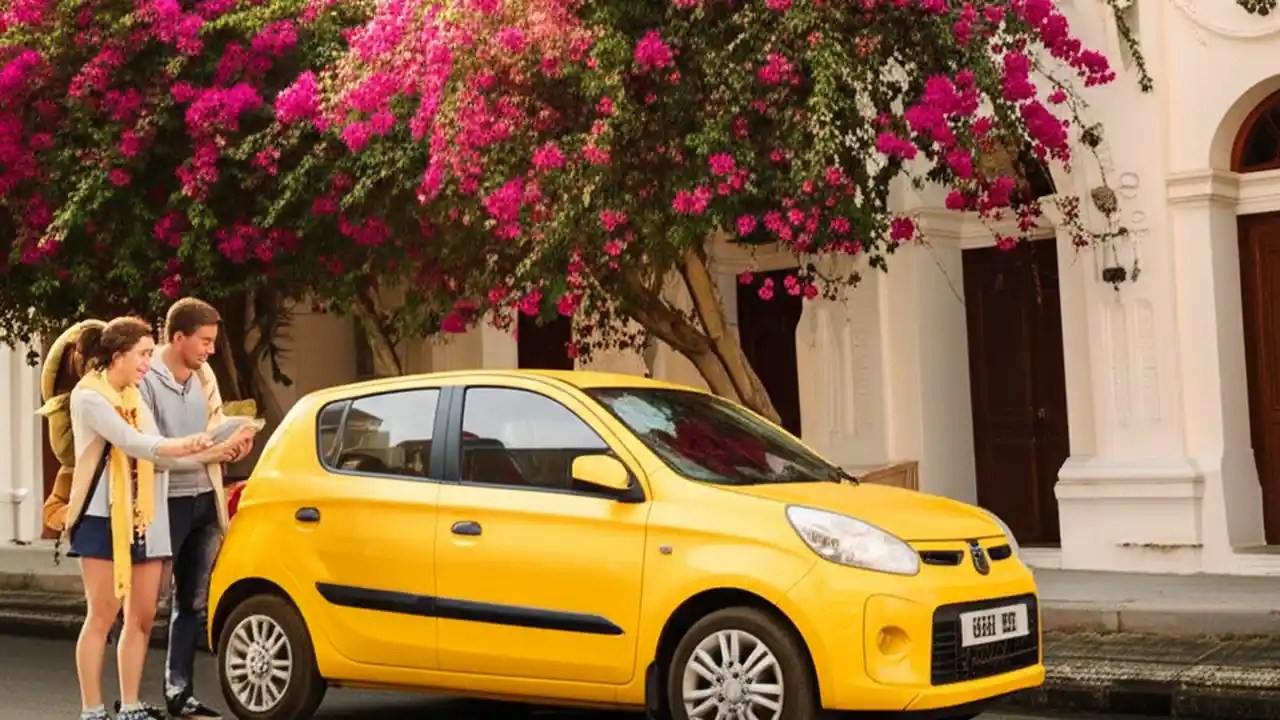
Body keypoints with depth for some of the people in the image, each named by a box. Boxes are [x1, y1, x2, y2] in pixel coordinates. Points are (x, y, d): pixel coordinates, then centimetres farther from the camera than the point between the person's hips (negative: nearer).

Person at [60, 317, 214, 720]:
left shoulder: (134, 397, 16)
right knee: (102, 617, -4)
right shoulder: (90, 396, -8)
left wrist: (211, 452, -8)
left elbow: (159, 454, 5)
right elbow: (132, 443, -21)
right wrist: (186, 444, -23)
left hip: (144, 520, 7)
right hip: (104, 518, -7)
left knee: (141, 618, 6)